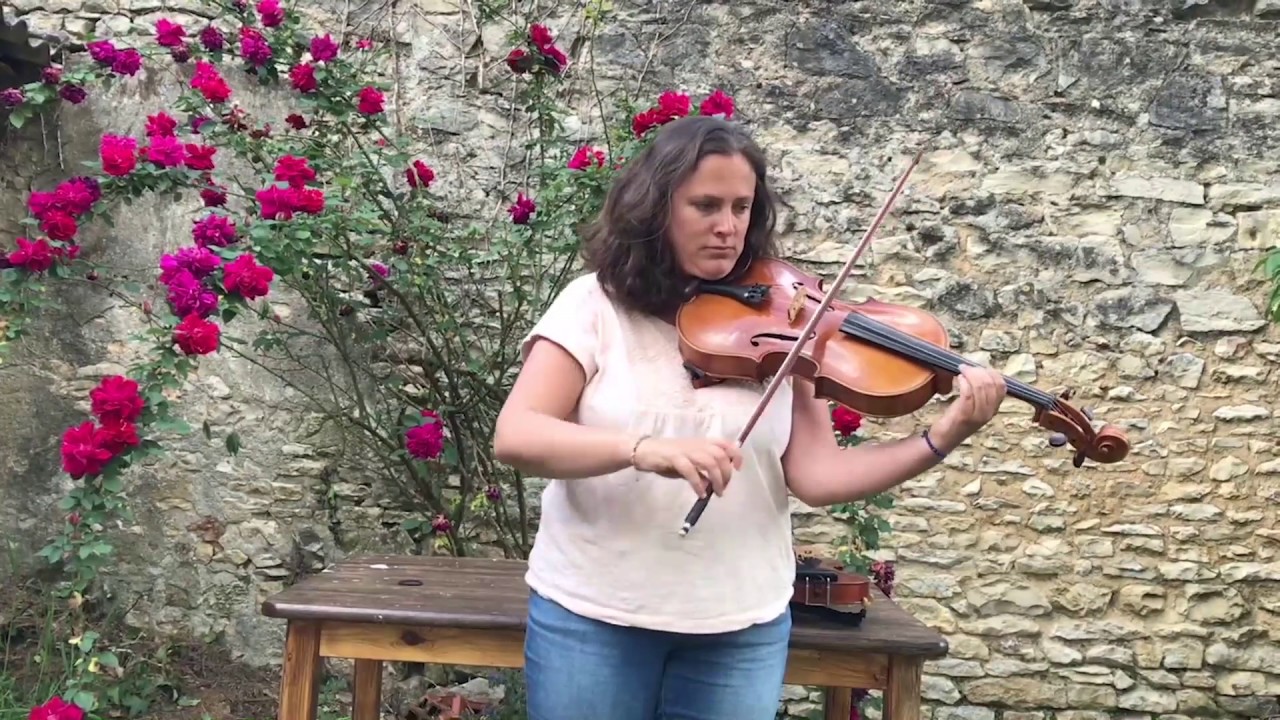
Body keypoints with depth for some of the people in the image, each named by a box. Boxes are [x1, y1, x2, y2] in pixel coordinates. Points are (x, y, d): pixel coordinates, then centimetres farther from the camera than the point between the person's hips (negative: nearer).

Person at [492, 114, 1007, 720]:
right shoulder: (595, 305, -6)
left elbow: (815, 475, -7)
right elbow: (513, 436, -16)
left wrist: (941, 439, -20)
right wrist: (642, 448, -32)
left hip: (743, 626, 2)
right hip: (590, 615, -1)